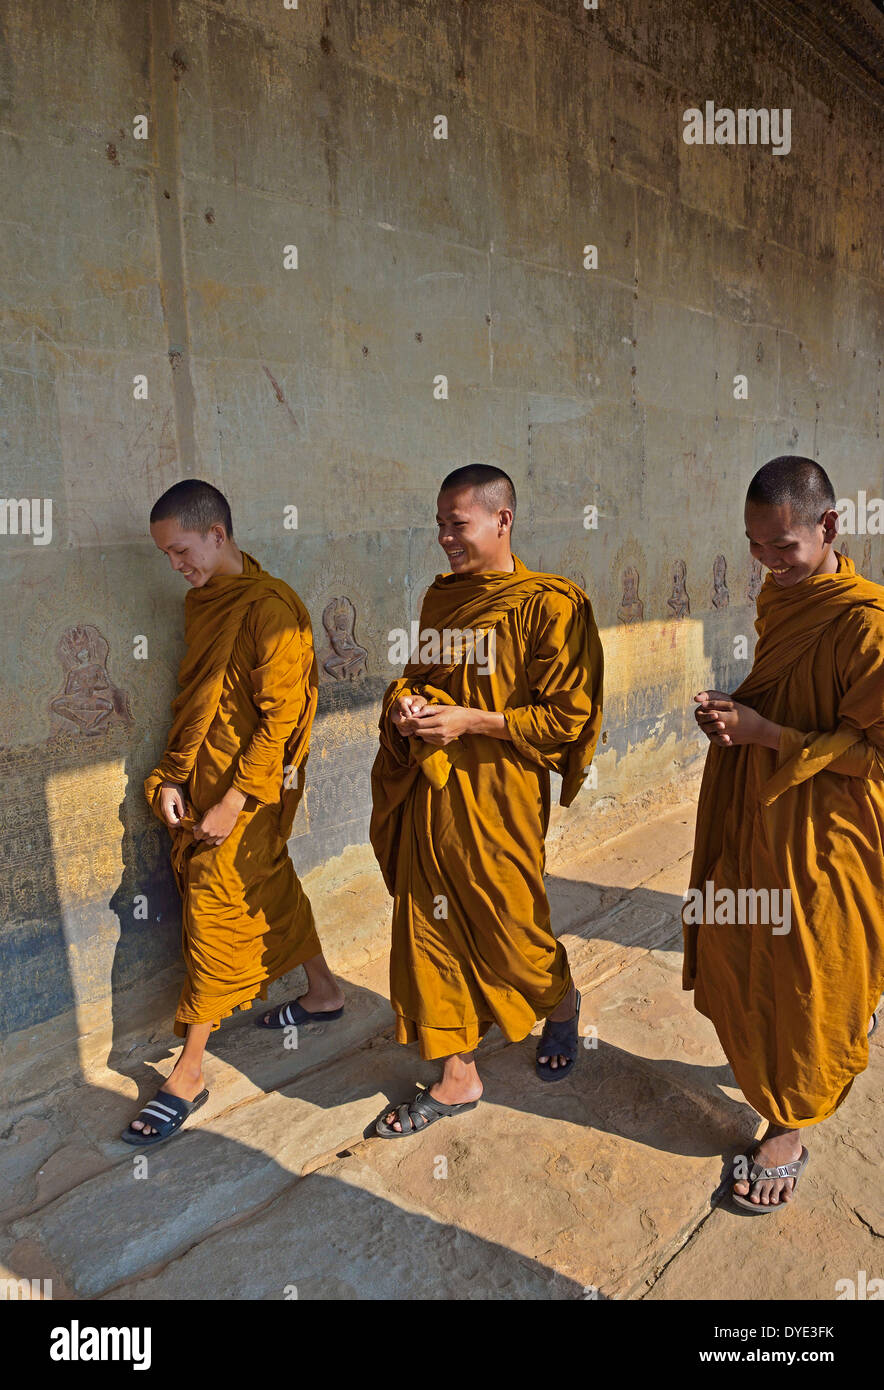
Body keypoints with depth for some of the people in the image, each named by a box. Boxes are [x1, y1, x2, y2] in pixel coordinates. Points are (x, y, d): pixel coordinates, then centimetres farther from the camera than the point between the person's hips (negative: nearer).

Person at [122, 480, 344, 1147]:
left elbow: (280, 717, -20)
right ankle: (324, 992, 41)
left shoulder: (270, 608, -18)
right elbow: (193, 699, 13)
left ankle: (190, 1072, 11)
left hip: (251, 791, -8)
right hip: (203, 783, 8)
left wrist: (233, 803, -19)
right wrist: (173, 776, 3)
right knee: (270, 890, 20)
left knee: (214, 910, -2)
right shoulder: (202, 601, 8)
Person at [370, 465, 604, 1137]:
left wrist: (471, 721, -18)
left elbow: (568, 716, -13)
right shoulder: (441, 597, 10)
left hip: (499, 793, -6)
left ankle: (562, 1006, 44)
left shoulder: (548, 603, -11)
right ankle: (458, 1078, 27)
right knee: (432, 930, 10)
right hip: (429, 792, 6)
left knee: (512, 929, 9)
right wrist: (404, 703, 0)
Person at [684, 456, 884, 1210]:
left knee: (806, 980, 8)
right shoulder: (779, 596, 6)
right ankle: (771, 1072, 45)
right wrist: (733, 709, -2)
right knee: (741, 957, 19)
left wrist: (765, 734, -23)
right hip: (754, 817, 8)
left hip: (822, 835, -8)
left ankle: (792, 1128, 29)